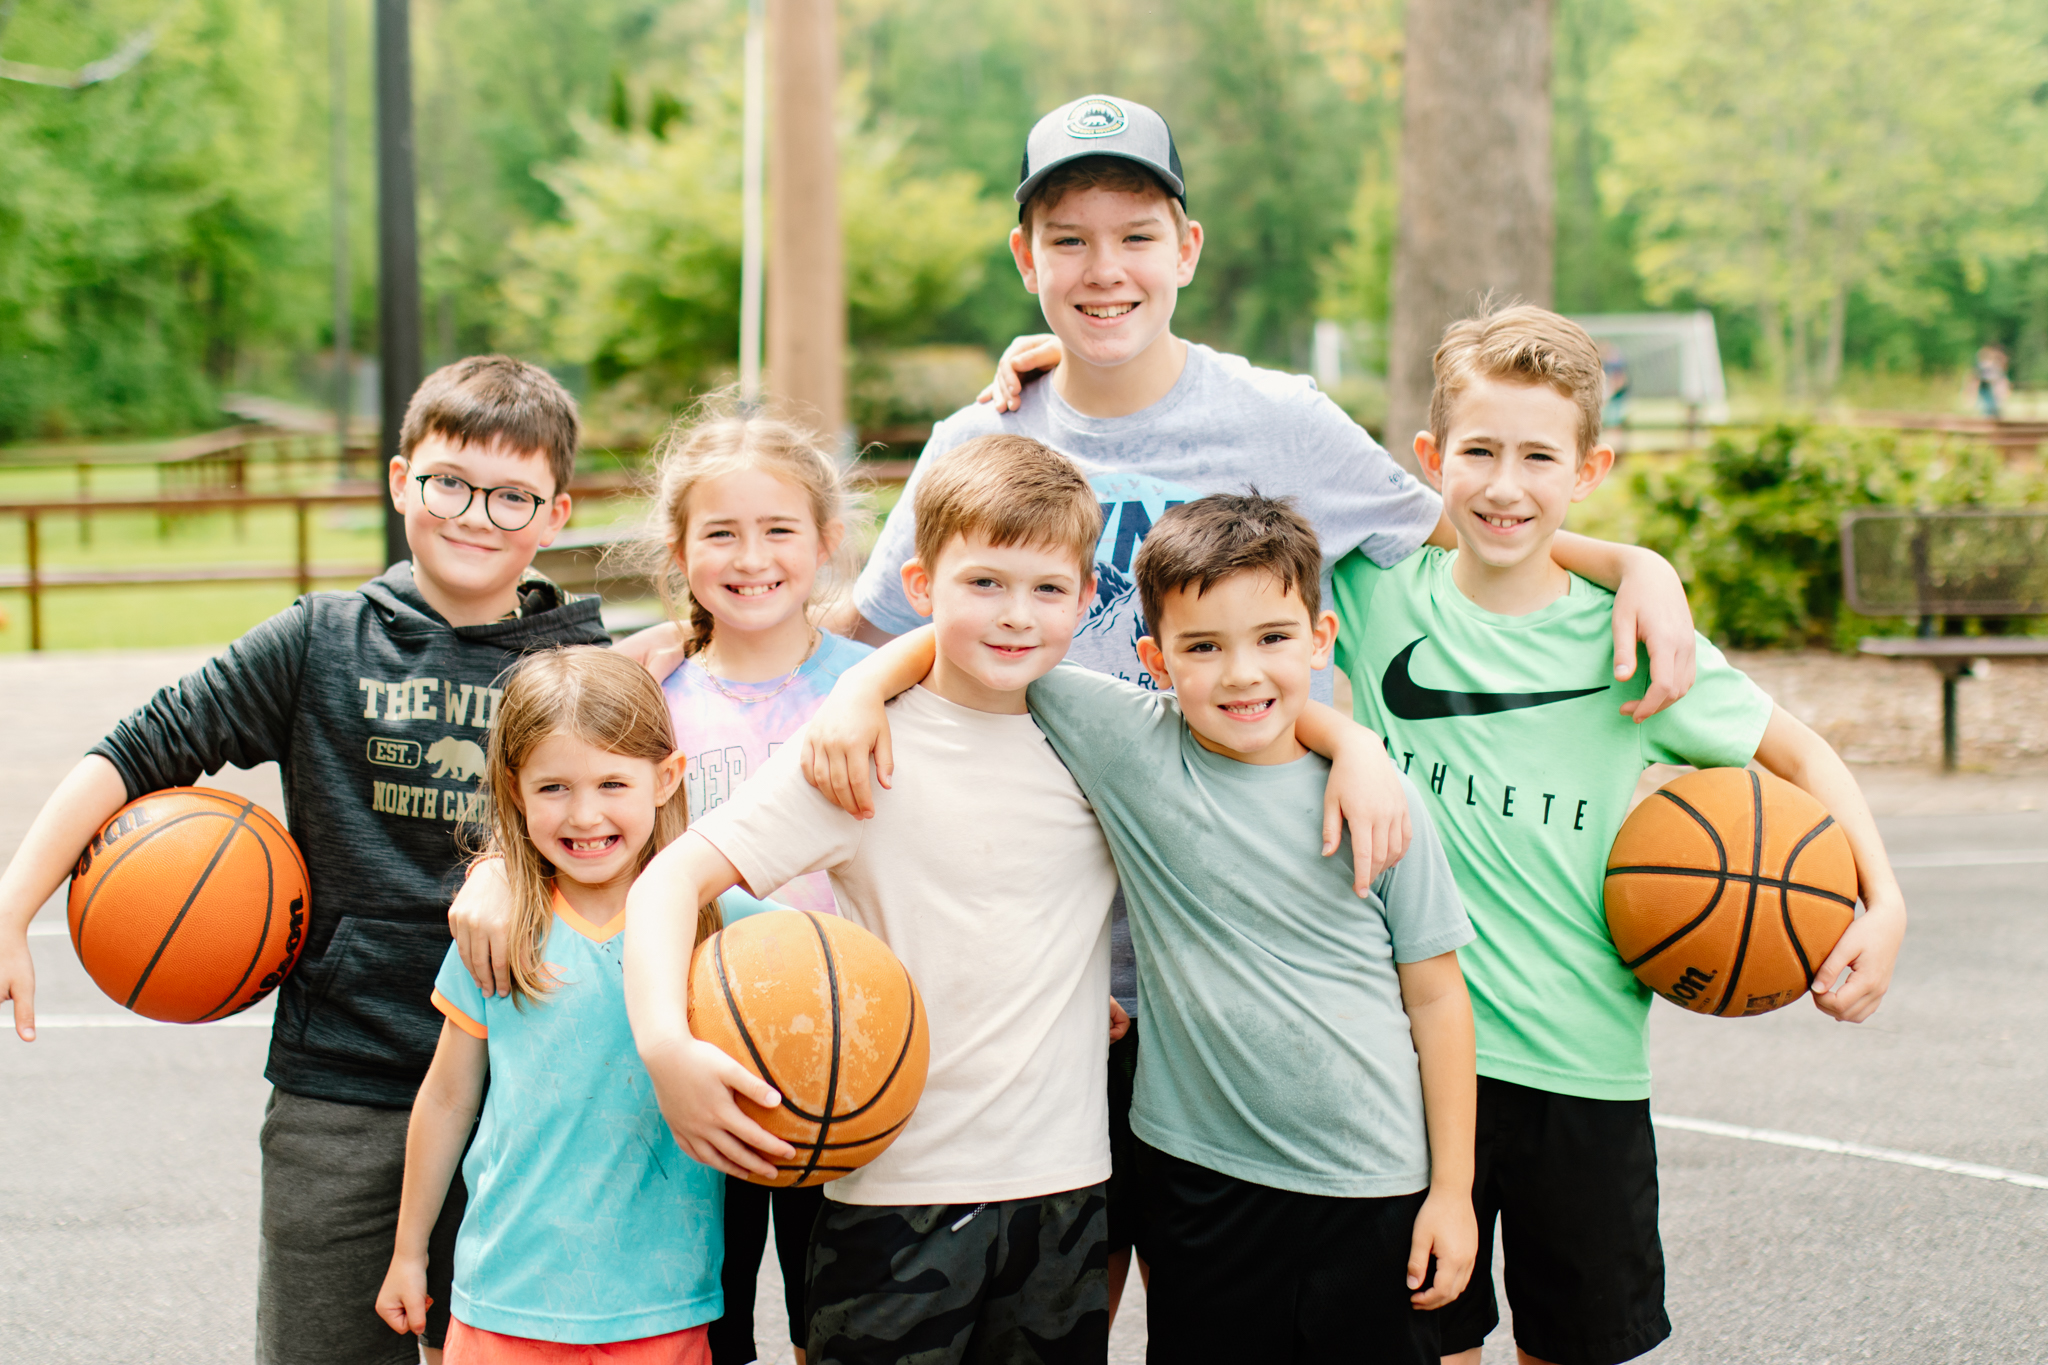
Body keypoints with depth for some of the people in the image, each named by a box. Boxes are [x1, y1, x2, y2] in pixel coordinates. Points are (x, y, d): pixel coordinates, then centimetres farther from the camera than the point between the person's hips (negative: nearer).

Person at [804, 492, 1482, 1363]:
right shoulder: (1131, 748, -4)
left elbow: (1435, 997, 1)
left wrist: (1453, 1189, 1)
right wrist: (863, 688, -17)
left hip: (1374, 1188, 0)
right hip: (1203, 1183, 0)